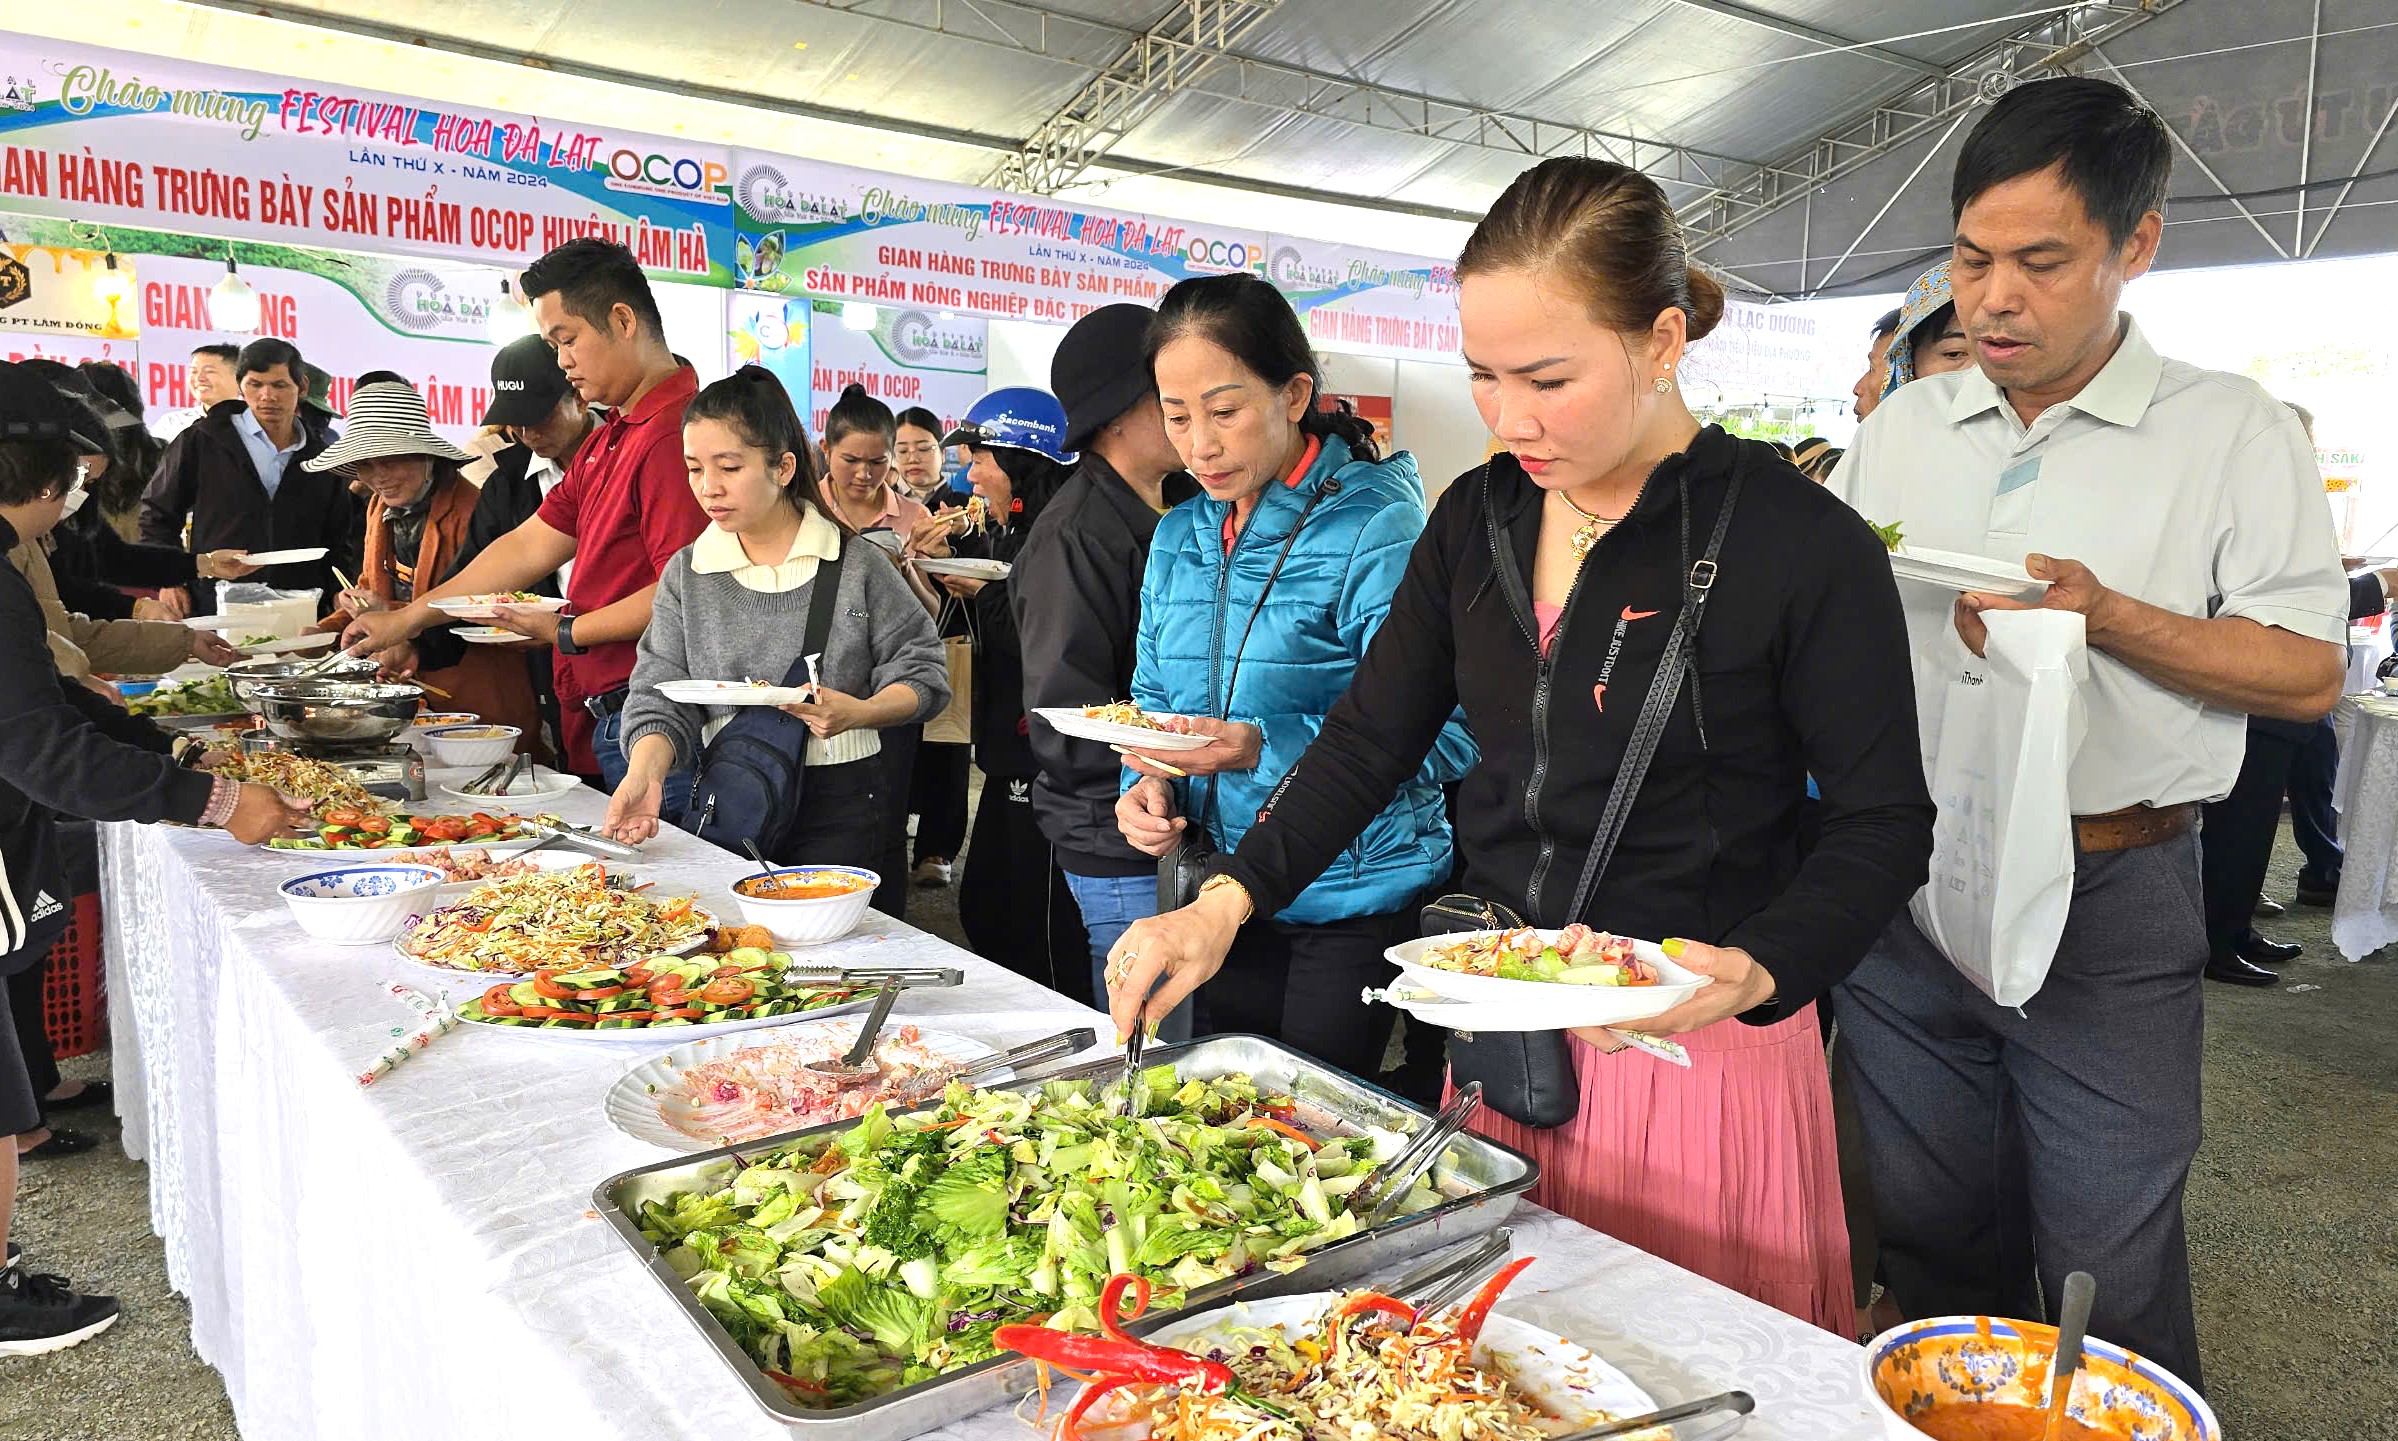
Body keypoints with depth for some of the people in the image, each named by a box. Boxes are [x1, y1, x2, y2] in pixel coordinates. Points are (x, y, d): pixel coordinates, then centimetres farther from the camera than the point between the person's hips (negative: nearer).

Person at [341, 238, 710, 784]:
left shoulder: (674, 434, -16)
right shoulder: (607, 441, 20)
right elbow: (530, 546, 22)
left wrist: (567, 631, -9)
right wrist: (408, 618, 19)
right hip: (600, 724, 10)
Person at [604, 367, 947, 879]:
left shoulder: (855, 564, -3)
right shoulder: (685, 574, 5)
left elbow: (922, 673, 0)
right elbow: (662, 695, 0)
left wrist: (858, 713, -19)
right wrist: (645, 772, -19)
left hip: (839, 803, -2)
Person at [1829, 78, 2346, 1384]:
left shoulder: (2230, 432, -4)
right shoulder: (1903, 427, 7)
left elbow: (2309, 673, -7)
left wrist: (2106, 617, -21)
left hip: (2112, 899, -3)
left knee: (2110, 1278, 8)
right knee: (1925, 1235, 17)